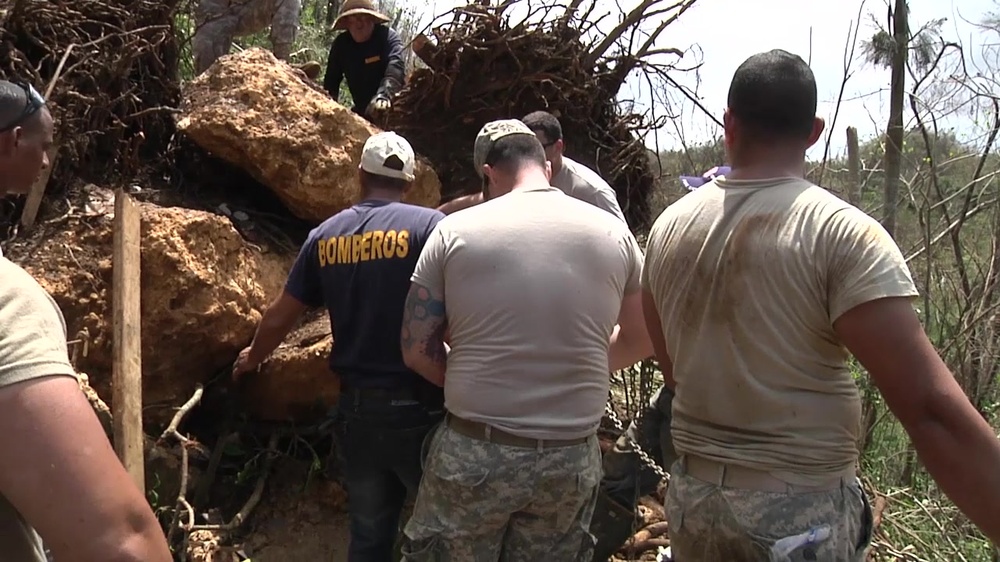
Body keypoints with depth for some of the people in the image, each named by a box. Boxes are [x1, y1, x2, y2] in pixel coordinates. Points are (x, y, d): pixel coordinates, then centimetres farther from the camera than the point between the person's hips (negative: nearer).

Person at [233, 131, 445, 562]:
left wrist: (253, 357, 32)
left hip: (357, 409, 4)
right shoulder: (429, 225, -9)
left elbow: (280, 318, 13)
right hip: (418, 408, -4)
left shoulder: (325, 236, 5)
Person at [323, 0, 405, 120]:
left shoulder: (387, 36, -16)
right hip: (363, 109, 5)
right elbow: (331, 79, 4)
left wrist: (384, 94, -54)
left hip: (390, 107, -5)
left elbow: (395, 65, -35)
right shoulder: (341, 44, -2)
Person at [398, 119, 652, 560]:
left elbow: (417, 350, -2)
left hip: (474, 453, -2)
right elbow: (641, 341, 12)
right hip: (571, 459, 3)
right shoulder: (613, 233, 1)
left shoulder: (455, 230, -5)